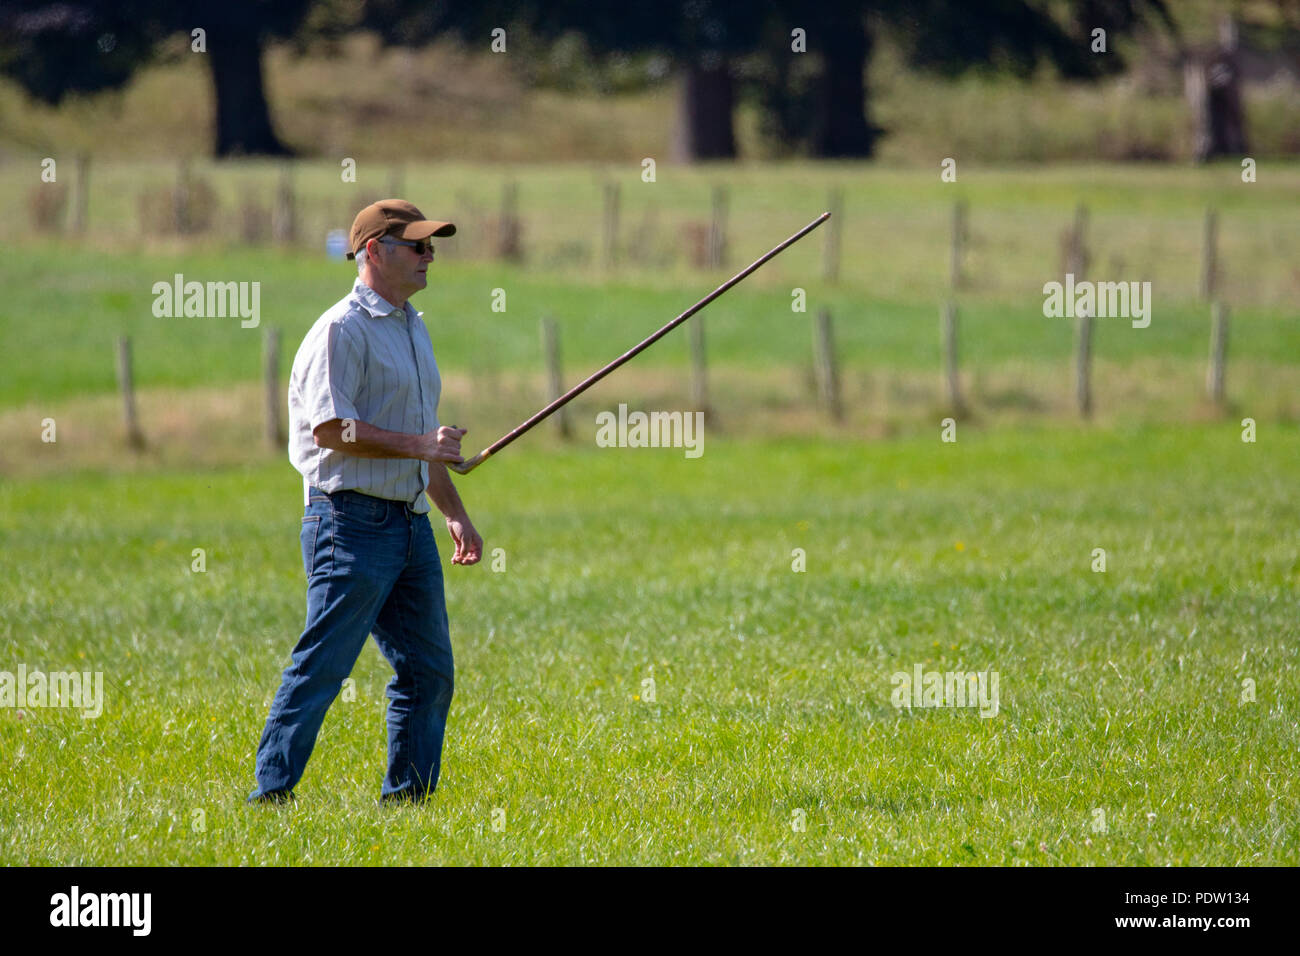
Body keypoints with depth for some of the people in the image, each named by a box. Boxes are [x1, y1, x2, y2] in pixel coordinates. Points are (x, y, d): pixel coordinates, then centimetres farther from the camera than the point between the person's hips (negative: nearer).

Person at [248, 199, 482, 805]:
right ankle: (270, 795, -8)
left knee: (429, 670, 9)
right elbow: (331, 428, -20)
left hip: (411, 523, 9)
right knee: (321, 666, -10)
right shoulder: (343, 330, -11)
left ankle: (407, 799, 15)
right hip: (354, 521, -9)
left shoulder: (411, 329, 19)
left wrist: (456, 514, 24)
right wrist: (420, 445, -21)